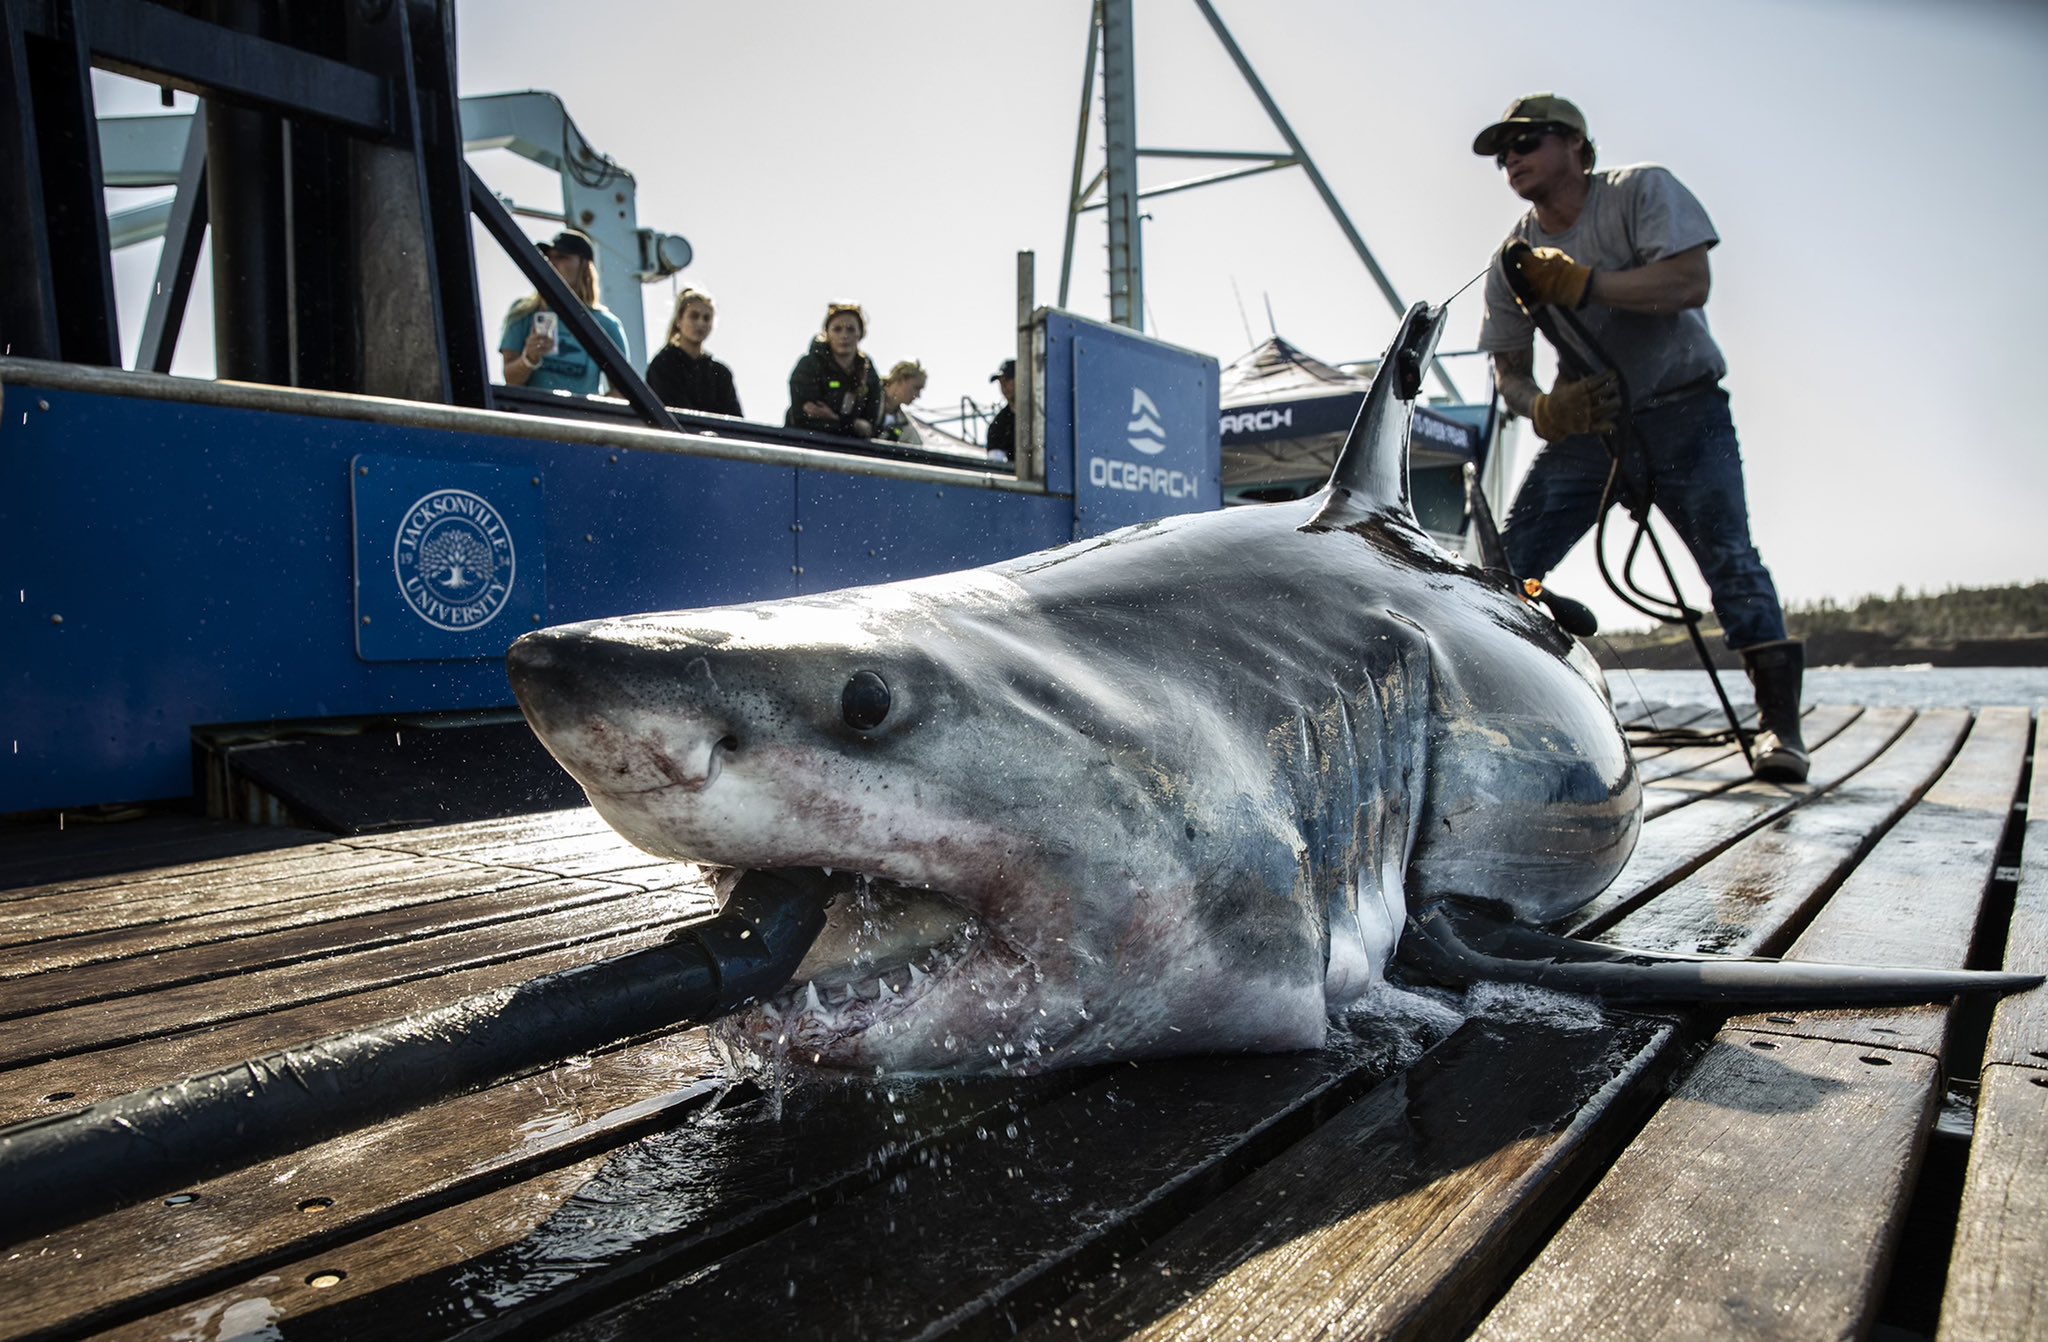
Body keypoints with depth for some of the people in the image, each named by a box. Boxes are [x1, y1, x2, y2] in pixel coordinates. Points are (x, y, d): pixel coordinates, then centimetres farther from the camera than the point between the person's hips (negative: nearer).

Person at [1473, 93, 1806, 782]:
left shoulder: (1642, 190, -8)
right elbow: (1510, 370, 2)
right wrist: (1544, 410, -19)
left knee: (1729, 557, -15)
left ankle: (1777, 720, -8)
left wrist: (1582, 282, -29)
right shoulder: (1514, 259, 2)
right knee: (1506, 569, -4)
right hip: (1585, 420, 4)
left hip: (1682, 412, -4)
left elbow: (1689, 283, -23)